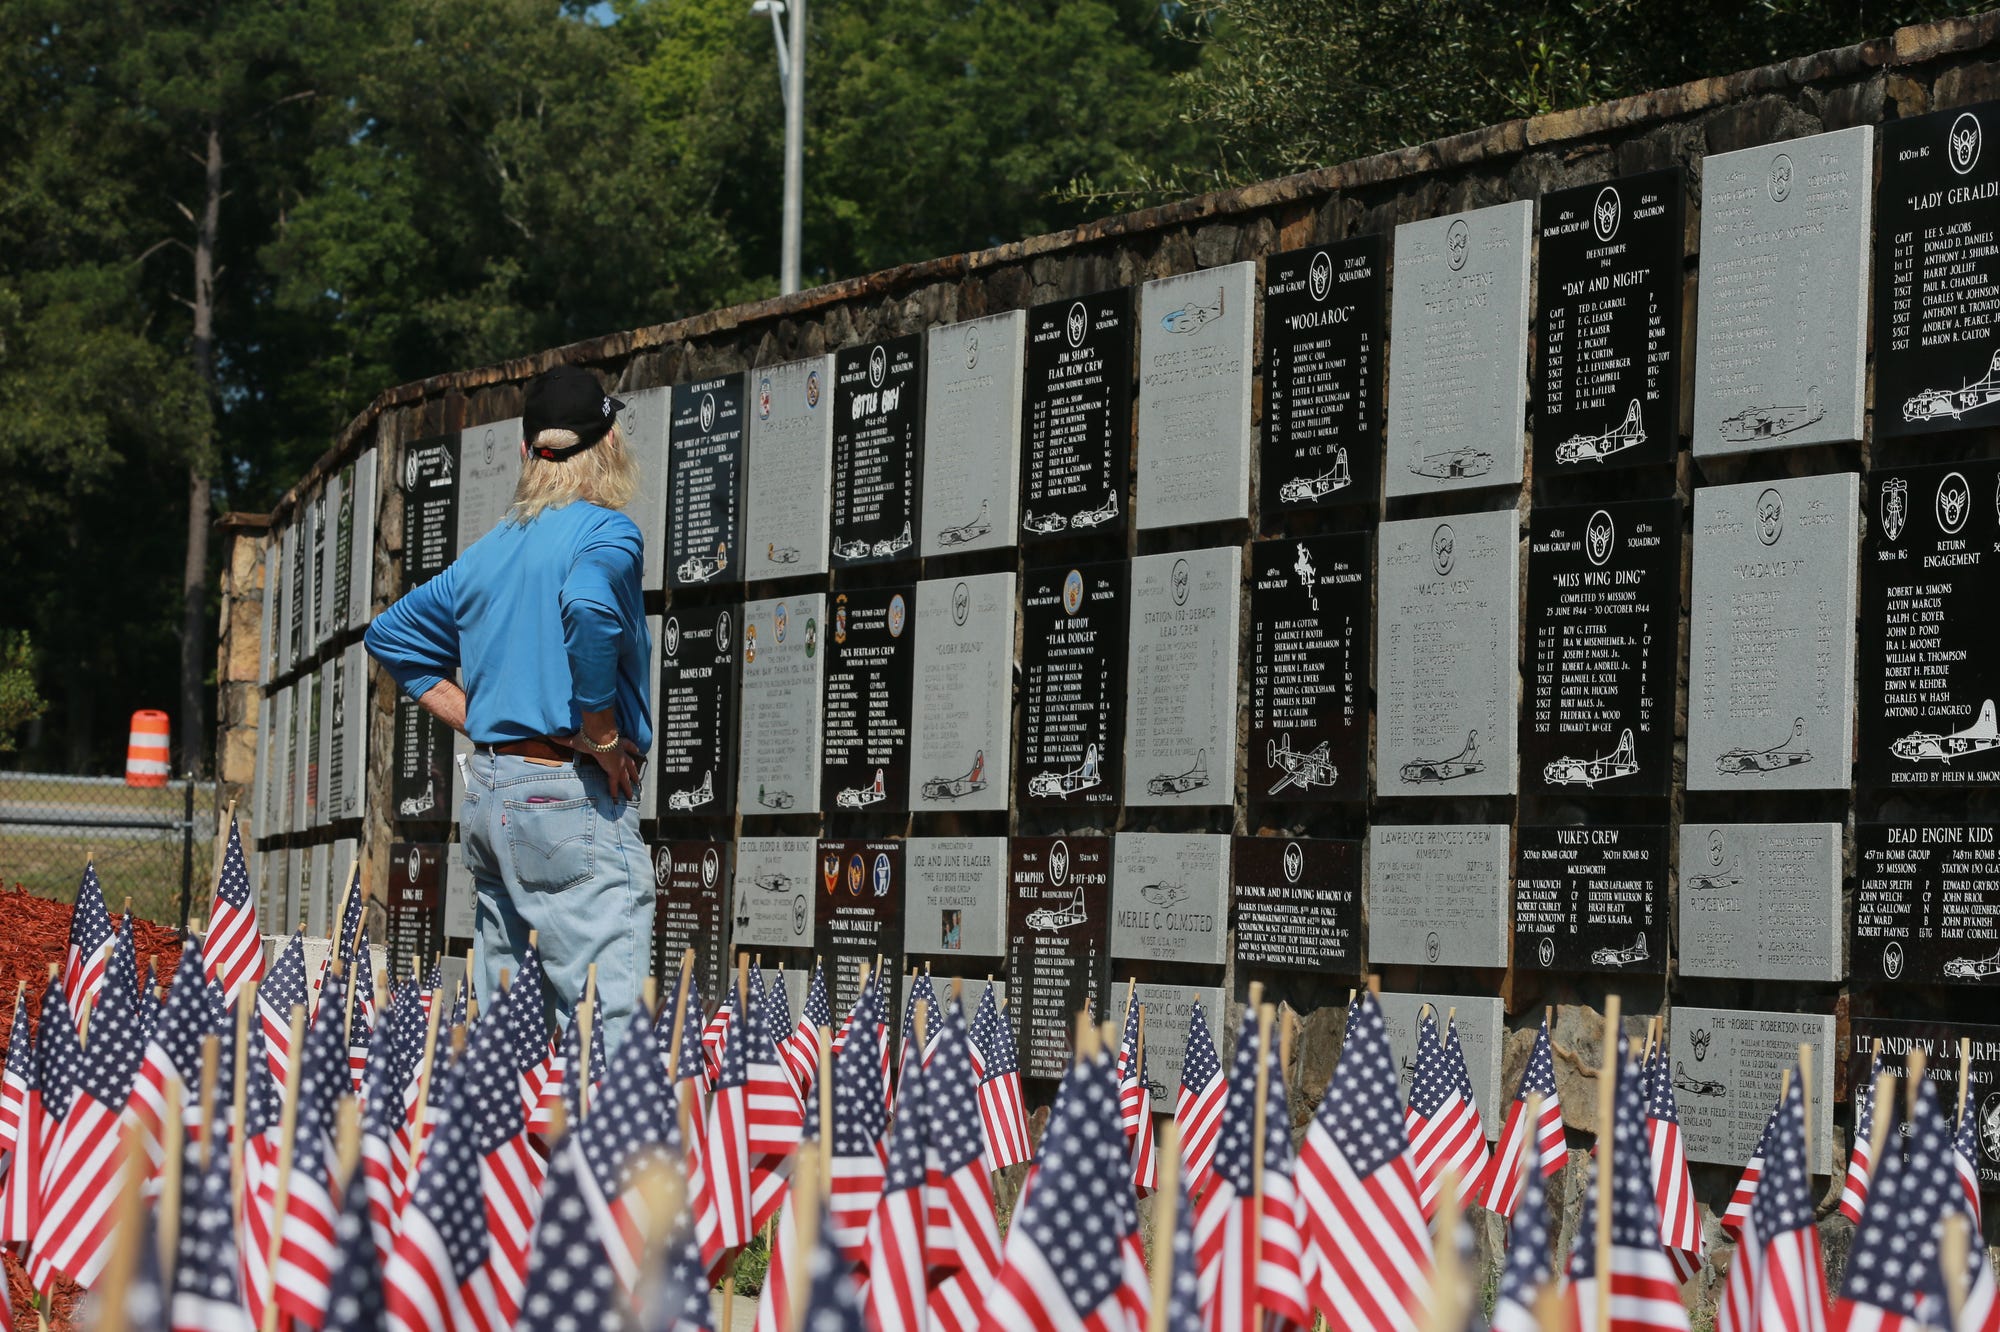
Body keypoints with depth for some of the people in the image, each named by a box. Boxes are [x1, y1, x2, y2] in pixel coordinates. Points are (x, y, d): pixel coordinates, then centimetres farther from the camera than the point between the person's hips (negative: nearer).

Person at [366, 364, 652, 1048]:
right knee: (608, 1022, -12)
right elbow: (589, 608, -28)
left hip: (487, 792, 8)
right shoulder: (606, 530, -6)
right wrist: (603, 739, -16)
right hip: (570, 792, -8)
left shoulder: (490, 550, 16)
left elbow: (391, 634, 24)